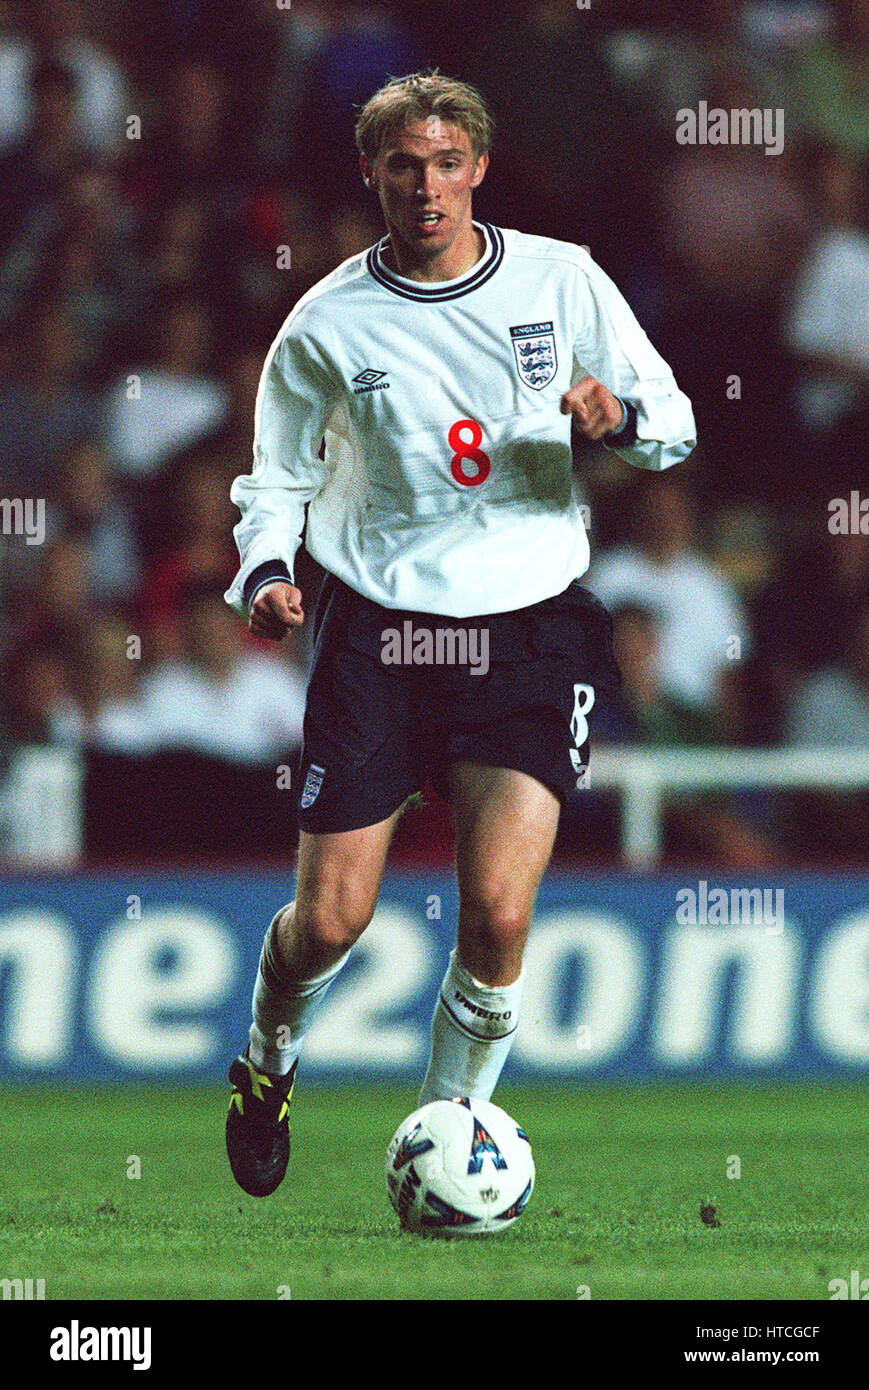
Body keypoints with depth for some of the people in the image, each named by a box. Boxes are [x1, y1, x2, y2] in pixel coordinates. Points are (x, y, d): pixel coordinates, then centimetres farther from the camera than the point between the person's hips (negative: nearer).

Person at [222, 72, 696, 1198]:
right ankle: (267, 1067, 31)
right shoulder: (328, 323, 1)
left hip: (530, 629, 0)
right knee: (329, 921, -2)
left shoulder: (561, 282, 2)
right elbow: (279, 474, 13)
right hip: (377, 629, 0)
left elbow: (675, 424, 8)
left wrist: (618, 418, -14)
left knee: (497, 913, -16)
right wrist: (264, 571, -7)